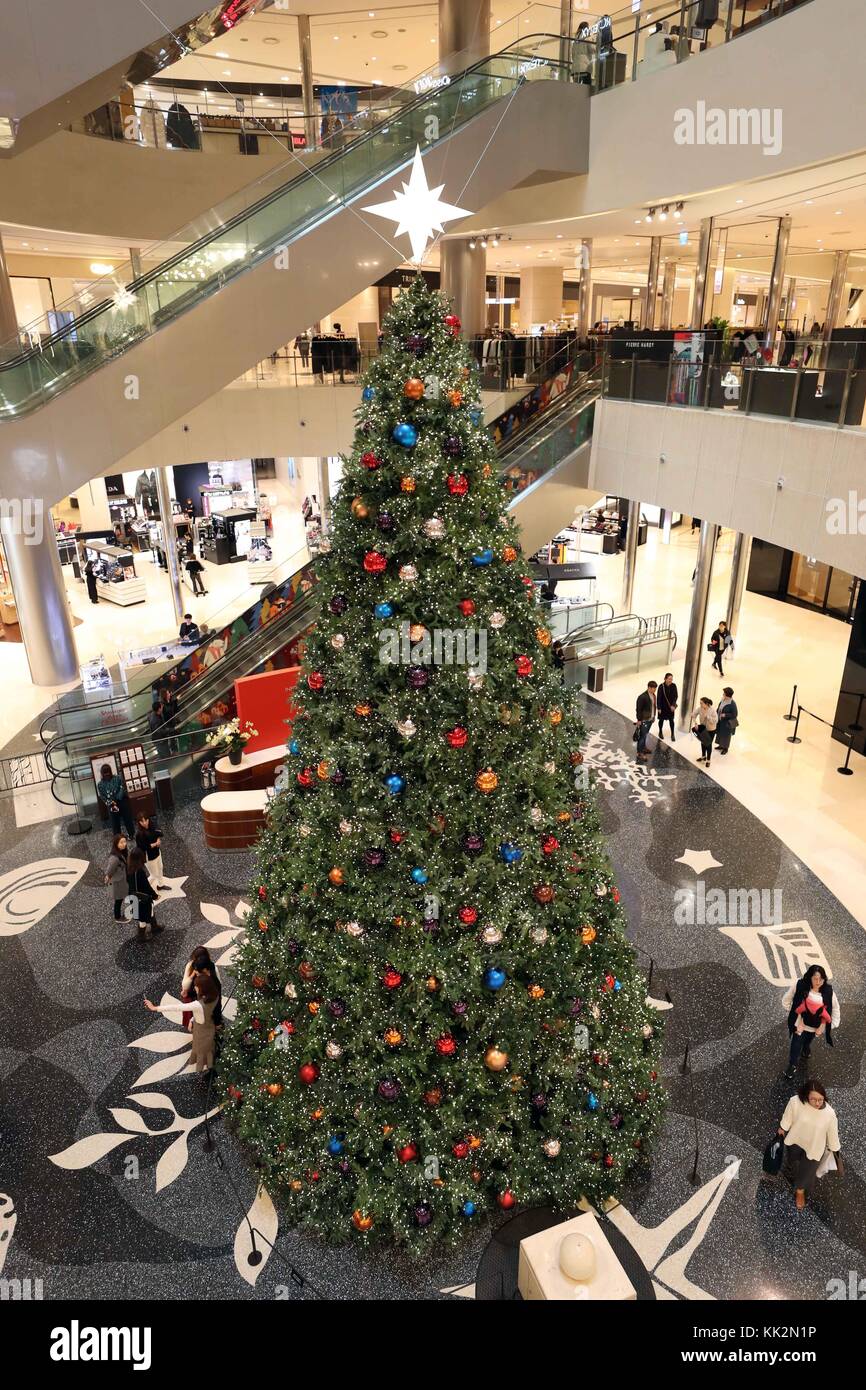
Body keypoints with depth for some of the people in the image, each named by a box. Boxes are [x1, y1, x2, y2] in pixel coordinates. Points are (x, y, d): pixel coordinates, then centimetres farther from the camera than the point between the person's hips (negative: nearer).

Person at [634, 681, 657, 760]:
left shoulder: (653, 695, 4)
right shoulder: (642, 697, -22)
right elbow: (638, 709, -18)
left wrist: (654, 716, 18)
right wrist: (639, 720, -16)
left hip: (650, 719, 8)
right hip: (644, 720, -8)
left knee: (645, 734, 20)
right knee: (642, 735, -3)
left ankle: (643, 747, 35)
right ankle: (639, 752, 4)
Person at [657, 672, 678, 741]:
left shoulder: (673, 686, -11)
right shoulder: (661, 686, -19)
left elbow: (676, 696, -3)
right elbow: (658, 697, -14)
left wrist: (673, 705, -13)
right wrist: (659, 708, -13)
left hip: (671, 707, 2)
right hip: (663, 707, -2)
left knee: (671, 720, 8)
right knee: (661, 720, 14)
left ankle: (672, 734, 20)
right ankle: (660, 732, 35)